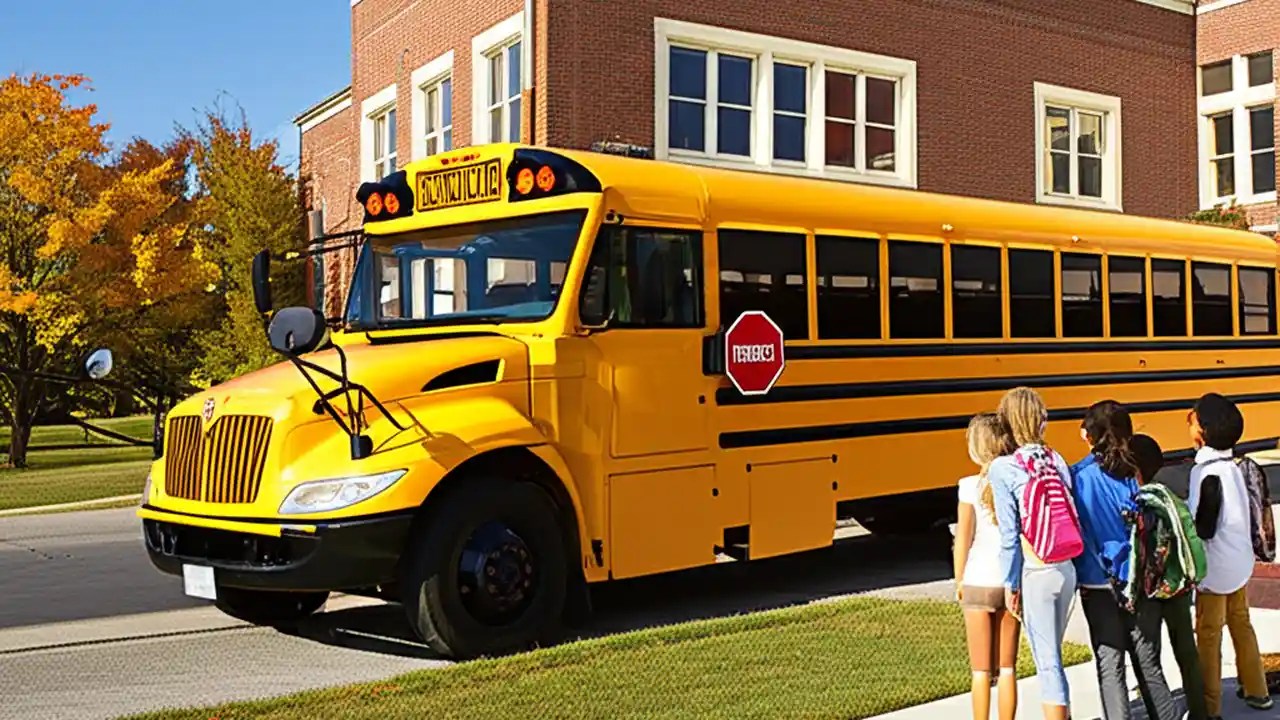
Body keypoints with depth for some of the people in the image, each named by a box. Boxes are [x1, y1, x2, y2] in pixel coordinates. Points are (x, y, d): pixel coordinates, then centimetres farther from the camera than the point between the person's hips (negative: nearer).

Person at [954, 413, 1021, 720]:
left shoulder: (970, 486, -13)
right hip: (1013, 581, 3)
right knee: (1007, 667, 12)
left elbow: (963, 541, -9)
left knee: (981, 670, 7)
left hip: (978, 582, -3)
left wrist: (958, 581, 4)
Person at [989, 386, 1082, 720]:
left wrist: (1011, 585, -5)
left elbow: (1010, 535, -12)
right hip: (1066, 569, 5)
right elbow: (1072, 516, 5)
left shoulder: (1002, 468, -12)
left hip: (1035, 574, -5)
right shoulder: (1058, 461, 3)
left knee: (1047, 662, 1)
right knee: (1052, 656, 20)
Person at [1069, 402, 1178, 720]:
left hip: (1099, 585, -3)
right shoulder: (1136, 473, -3)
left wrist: (1075, 577, 2)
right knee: (1149, 663, 14)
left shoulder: (1079, 476, -10)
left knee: (1110, 666, 5)